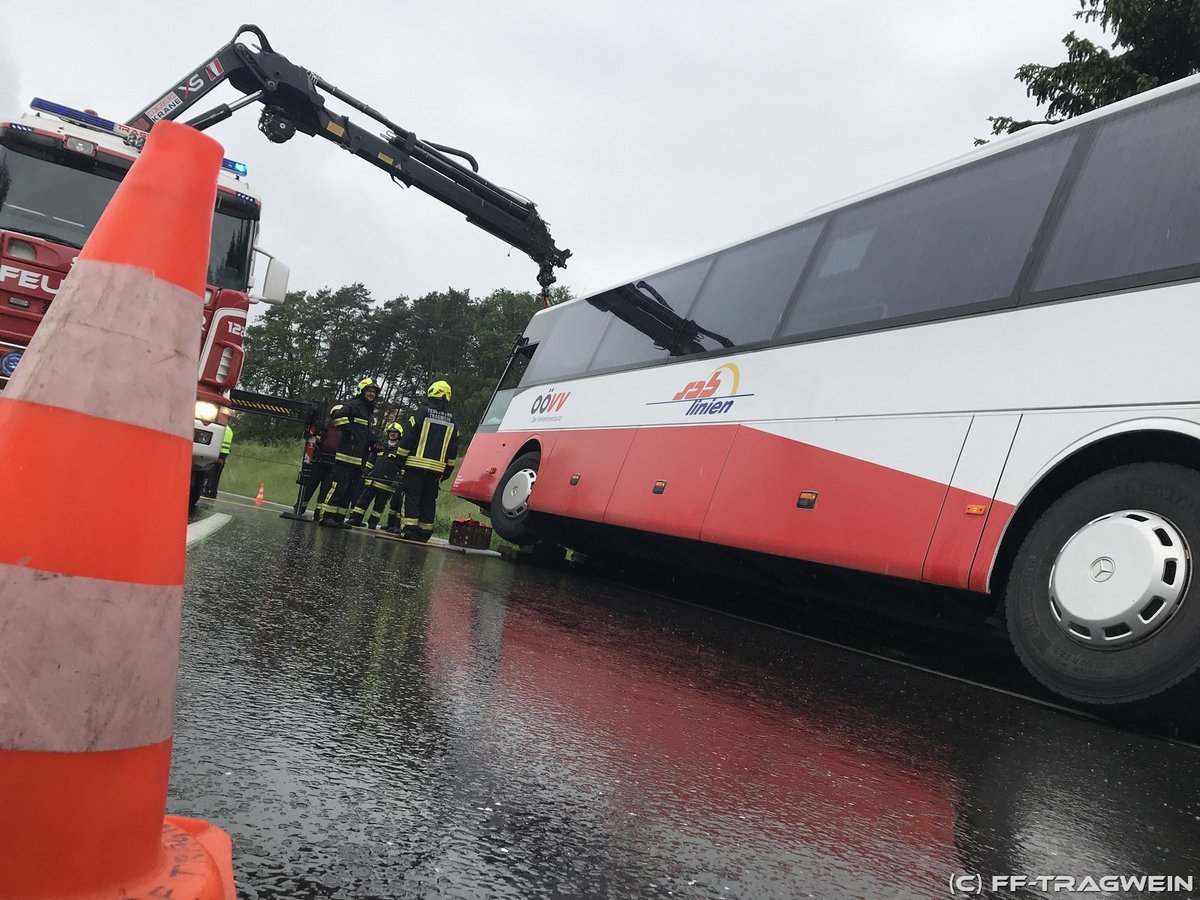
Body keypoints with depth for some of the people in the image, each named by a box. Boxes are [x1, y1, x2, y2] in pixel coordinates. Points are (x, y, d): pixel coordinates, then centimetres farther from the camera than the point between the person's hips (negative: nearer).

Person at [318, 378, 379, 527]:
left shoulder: (368, 410, 25)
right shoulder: (353, 406, -5)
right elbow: (339, 416, -23)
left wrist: (372, 442, 19)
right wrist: (349, 433, -18)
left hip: (358, 459, 9)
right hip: (346, 455, -9)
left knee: (349, 491, 10)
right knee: (338, 486, -11)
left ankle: (339, 518, 14)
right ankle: (326, 516, -8)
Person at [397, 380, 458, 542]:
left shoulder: (422, 412, -4)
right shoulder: (451, 419, 12)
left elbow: (407, 439, -6)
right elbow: (453, 449, 13)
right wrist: (448, 470, 18)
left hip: (416, 464, -4)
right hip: (437, 468, 4)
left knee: (412, 498, -2)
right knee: (429, 500, 9)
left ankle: (409, 531, -8)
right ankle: (424, 534, 10)